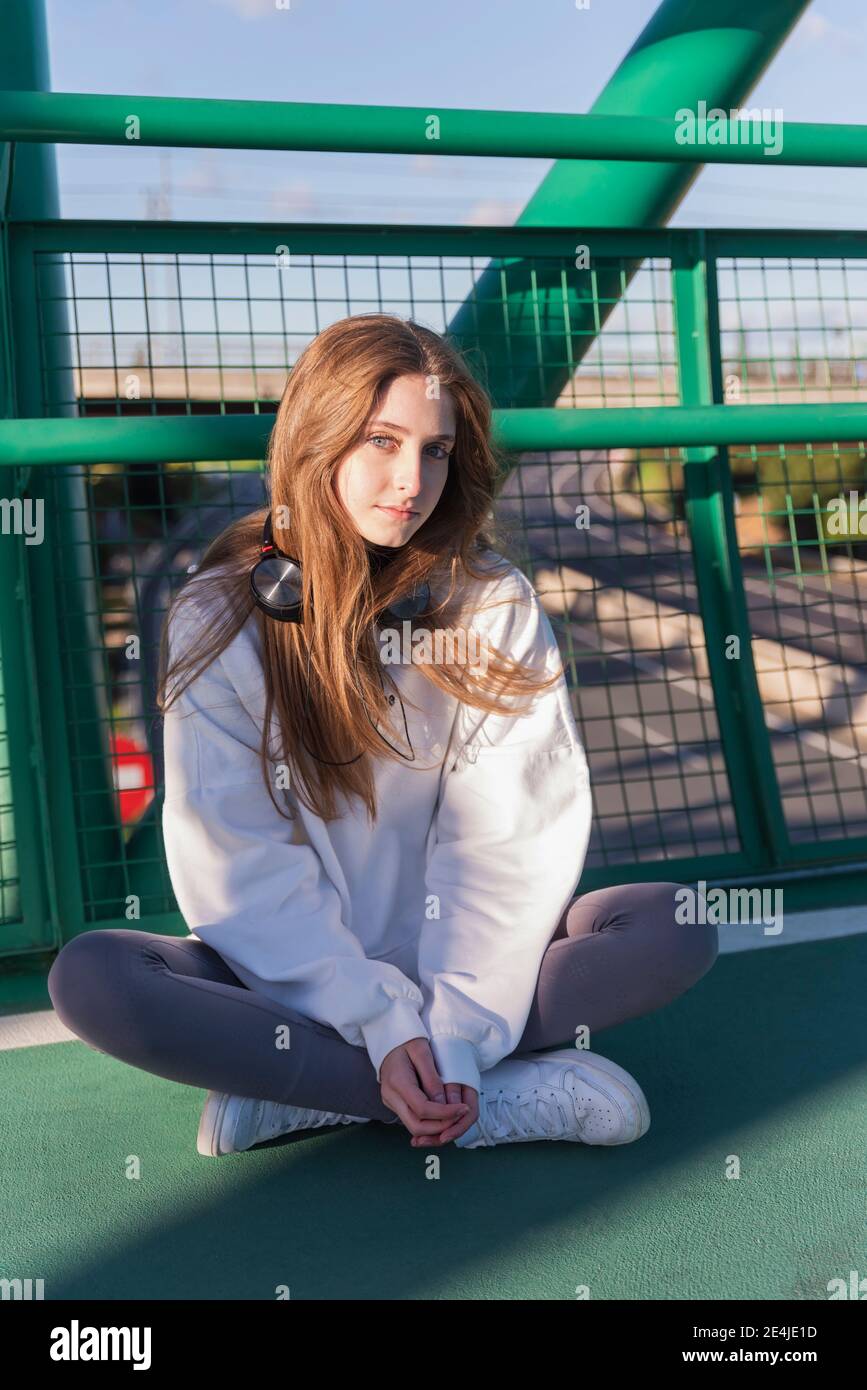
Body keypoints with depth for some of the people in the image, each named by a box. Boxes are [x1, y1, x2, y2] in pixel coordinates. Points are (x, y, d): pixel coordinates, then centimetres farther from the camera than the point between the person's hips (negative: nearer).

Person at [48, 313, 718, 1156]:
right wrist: (384, 1026, -20)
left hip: (453, 955, 2)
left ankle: (296, 1093, -20)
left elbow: (513, 832, -9)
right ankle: (508, 1100, -24)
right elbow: (240, 864, -11)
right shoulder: (220, 619, -7)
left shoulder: (494, 604, -3)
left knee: (674, 930, -20)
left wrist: (455, 1030, -21)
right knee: (89, 977, -28)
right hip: (292, 976, -1)